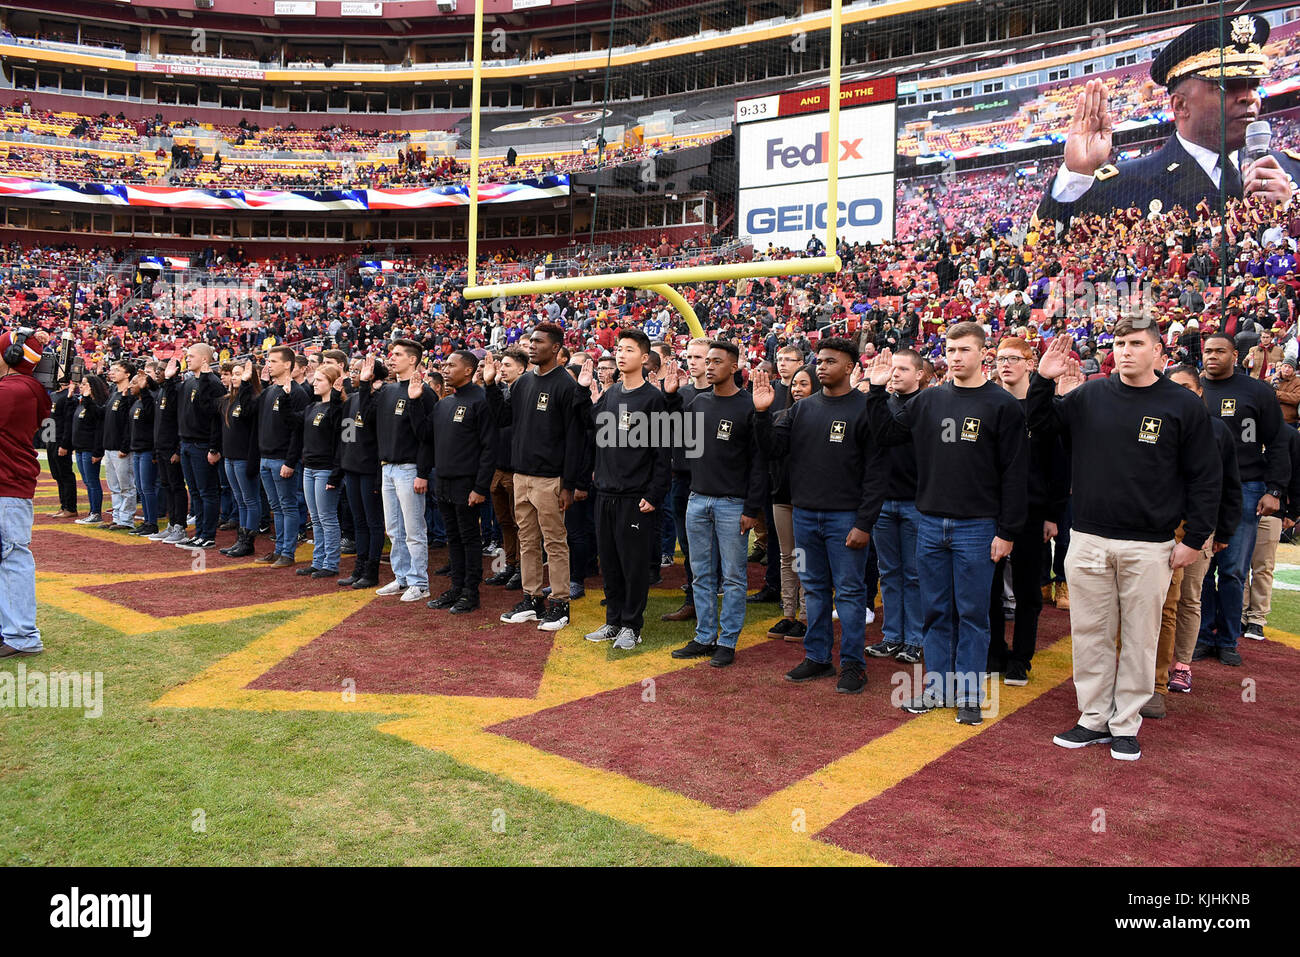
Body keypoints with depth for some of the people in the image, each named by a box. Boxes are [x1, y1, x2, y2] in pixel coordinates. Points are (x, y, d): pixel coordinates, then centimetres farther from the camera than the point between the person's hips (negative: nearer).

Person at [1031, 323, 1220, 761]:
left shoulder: (1184, 406, -2)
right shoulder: (1090, 395, 4)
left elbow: (1205, 478, 1)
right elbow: (1041, 423, 12)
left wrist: (1194, 539, -3)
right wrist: (1043, 381, -5)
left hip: (1149, 547, -2)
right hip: (1089, 541, 2)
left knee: (1139, 637, 8)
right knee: (1091, 632, 9)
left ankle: (1126, 723, 22)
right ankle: (1093, 718, 23)